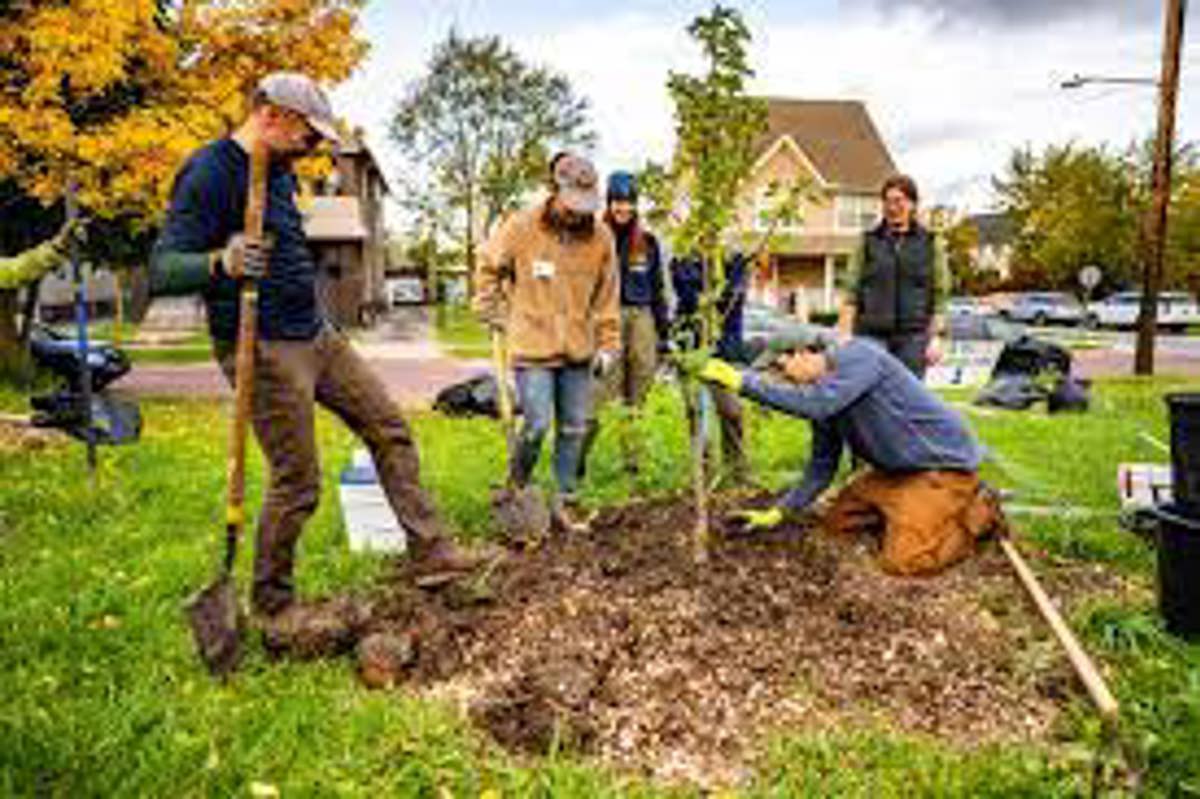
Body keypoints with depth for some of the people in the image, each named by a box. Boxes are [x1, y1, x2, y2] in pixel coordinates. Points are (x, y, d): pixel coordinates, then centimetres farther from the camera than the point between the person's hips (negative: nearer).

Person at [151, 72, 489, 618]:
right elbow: (163, 270, -21)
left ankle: (430, 552, 15)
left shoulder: (278, 171, 13)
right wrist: (220, 263, -41)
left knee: (389, 428, 8)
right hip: (264, 348, -9)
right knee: (297, 484, -4)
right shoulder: (210, 173, -15)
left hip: (316, 335, 10)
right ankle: (271, 604, 17)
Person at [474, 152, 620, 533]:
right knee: (537, 426, -8)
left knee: (574, 429, 8)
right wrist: (495, 316, 5)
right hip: (533, 346, -3)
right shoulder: (521, 227, -7)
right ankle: (516, 488, 19)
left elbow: (606, 297, 8)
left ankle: (564, 502, 22)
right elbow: (488, 267, 8)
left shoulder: (600, 237, 0)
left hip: (578, 350, 3)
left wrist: (608, 345, 7)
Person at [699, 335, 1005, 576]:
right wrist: (777, 514, 5)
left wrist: (743, 381, -35)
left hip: (944, 465, -9)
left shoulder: (859, 355, -21)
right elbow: (822, 467, 10)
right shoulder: (822, 397, 4)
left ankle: (978, 512, 4)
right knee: (839, 520, 10)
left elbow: (813, 405, -37)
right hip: (894, 471, 9)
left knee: (903, 561, -19)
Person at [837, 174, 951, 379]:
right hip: (872, 333, 0)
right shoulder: (868, 242, 9)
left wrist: (936, 337, -2)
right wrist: (845, 334, -3)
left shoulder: (930, 243, 9)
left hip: (913, 335, 0)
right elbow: (850, 291, 5)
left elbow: (940, 295, 7)